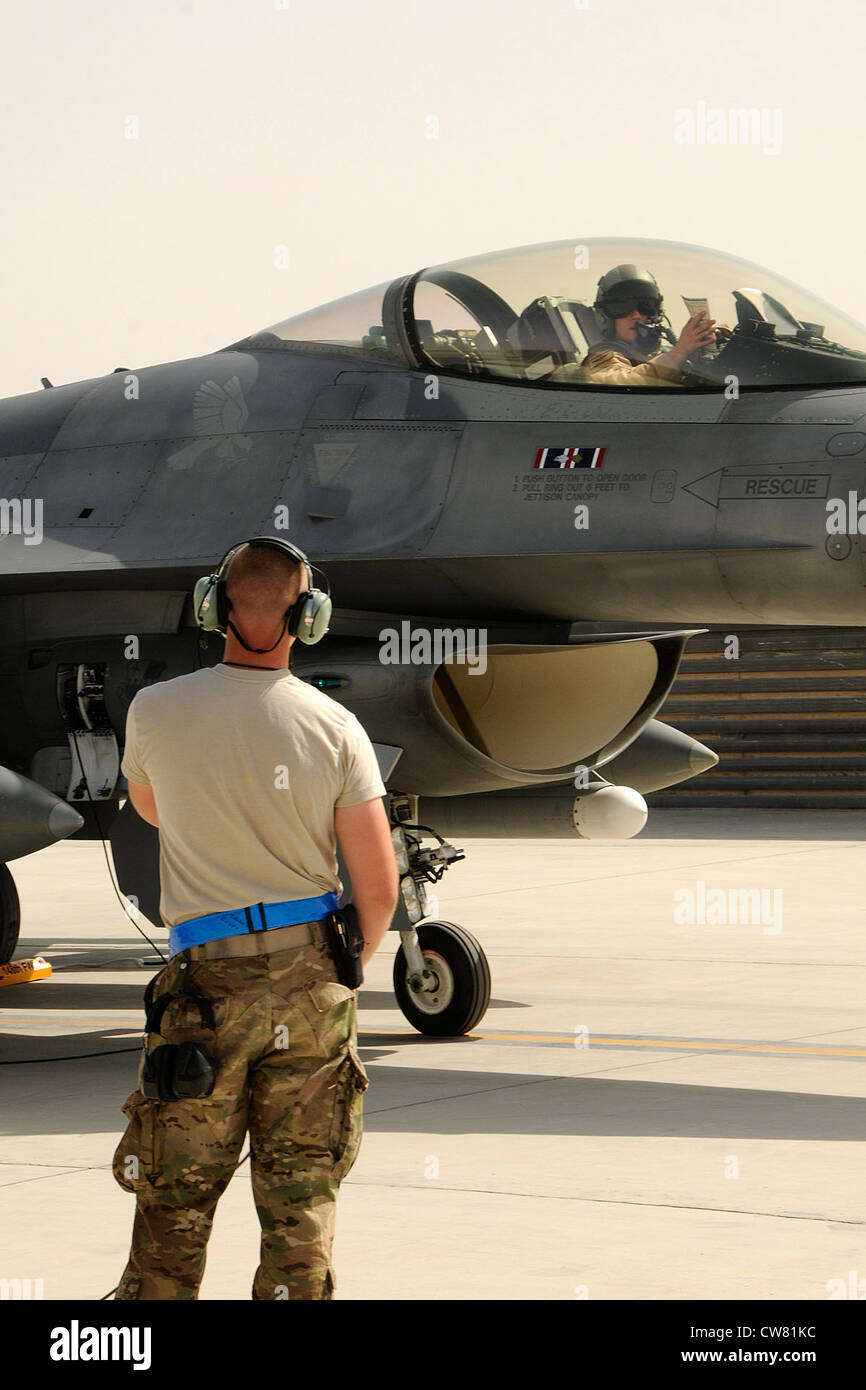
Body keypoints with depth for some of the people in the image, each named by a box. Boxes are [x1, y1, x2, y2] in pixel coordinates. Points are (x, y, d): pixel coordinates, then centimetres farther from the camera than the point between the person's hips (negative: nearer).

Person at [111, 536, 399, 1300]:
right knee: (302, 1196, 7)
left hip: (208, 980, -1)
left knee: (174, 1205, 6)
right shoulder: (336, 728, -5)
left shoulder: (156, 712, -6)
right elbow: (379, 888, -4)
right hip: (311, 979, 1)